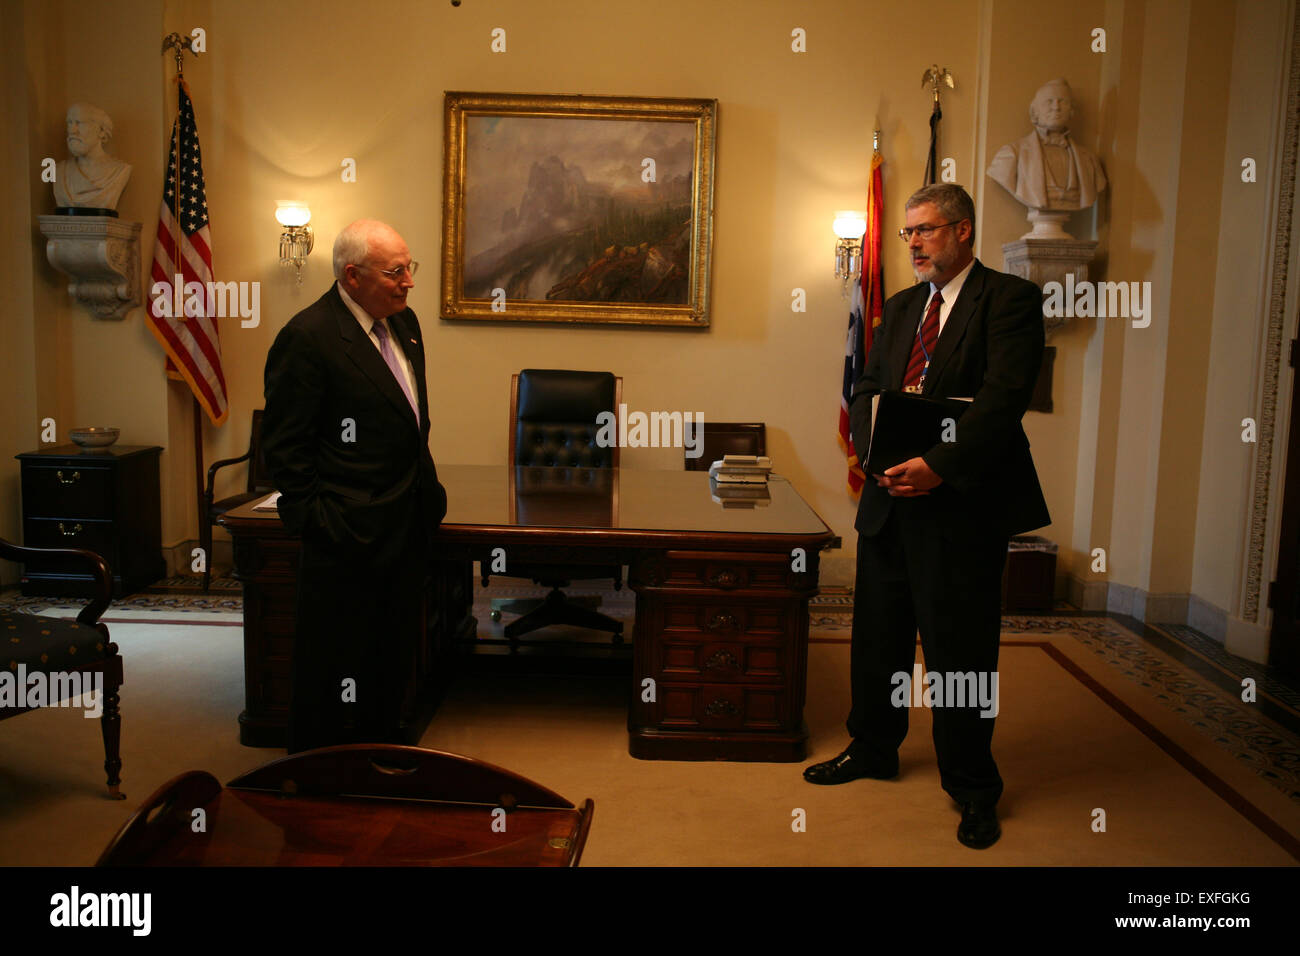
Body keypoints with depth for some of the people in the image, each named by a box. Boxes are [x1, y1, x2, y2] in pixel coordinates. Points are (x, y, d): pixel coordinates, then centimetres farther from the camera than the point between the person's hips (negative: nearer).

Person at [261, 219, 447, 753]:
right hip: (347, 537, -8)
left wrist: (426, 490, 13)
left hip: (407, 529, 8)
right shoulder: (307, 337, -17)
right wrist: (317, 522, -16)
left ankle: (382, 746, 39)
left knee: (393, 652, 21)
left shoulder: (403, 323, 9)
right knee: (330, 664, 6)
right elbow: (285, 447, -15)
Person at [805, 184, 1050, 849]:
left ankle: (972, 788, 21)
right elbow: (866, 389, 15)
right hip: (890, 500, 7)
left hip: (961, 504, -6)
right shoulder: (900, 308, 16)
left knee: (959, 648, 2)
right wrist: (875, 449, -6)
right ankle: (872, 750, 36)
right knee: (877, 634, 16)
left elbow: (1003, 397, -17)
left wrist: (938, 467, -25)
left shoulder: (1009, 300, -5)